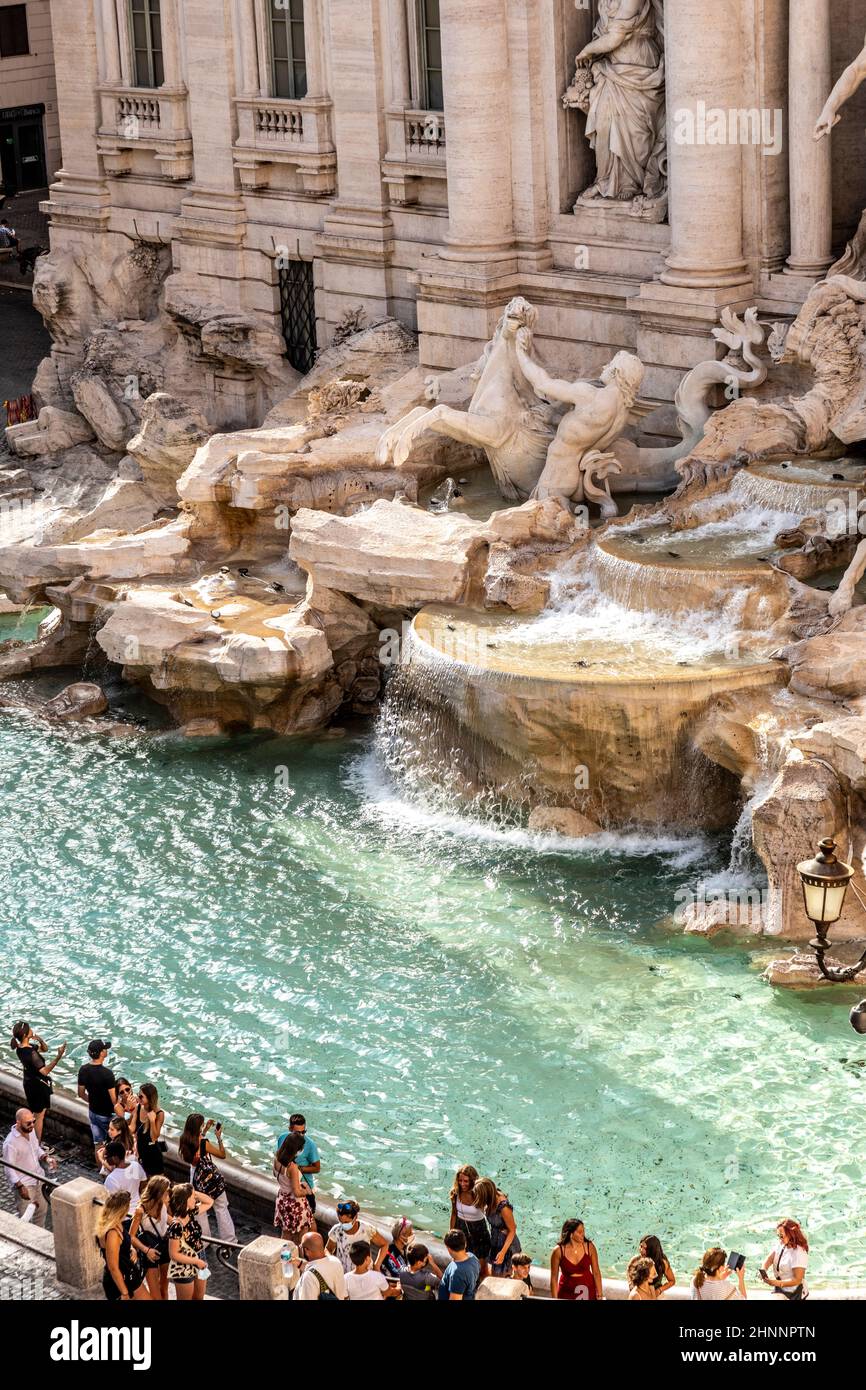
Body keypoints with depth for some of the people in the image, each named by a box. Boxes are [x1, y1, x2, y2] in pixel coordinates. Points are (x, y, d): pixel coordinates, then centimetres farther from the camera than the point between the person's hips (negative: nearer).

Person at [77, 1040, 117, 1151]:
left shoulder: (83, 1070, -7)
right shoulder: (107, 1073, -26)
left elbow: (81, 1093, 5)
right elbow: (114, 1099, -22)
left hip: (93, 1112, 6)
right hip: (107, 1115, -6)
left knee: (98, 1143, 16)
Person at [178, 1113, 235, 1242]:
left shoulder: (184, 1141, -10)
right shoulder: (204, 1144, -26)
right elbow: (222, 1154, -12)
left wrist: (206, 1130, 12)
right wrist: (218, 1137, -7)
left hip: (197, 1179, 5)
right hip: (211, 1177, -5)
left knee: (200, 1211, 19)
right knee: (221, 1209, 10)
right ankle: (228, 1240, 18)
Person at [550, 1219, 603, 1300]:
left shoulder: (589, 1247, -7)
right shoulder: (558, 1251, -11)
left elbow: (596, 1273, 0)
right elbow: (554, 1278, -4)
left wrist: (600, 1295, 1)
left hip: (588, 1292, 1)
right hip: (567, 1293, -1)